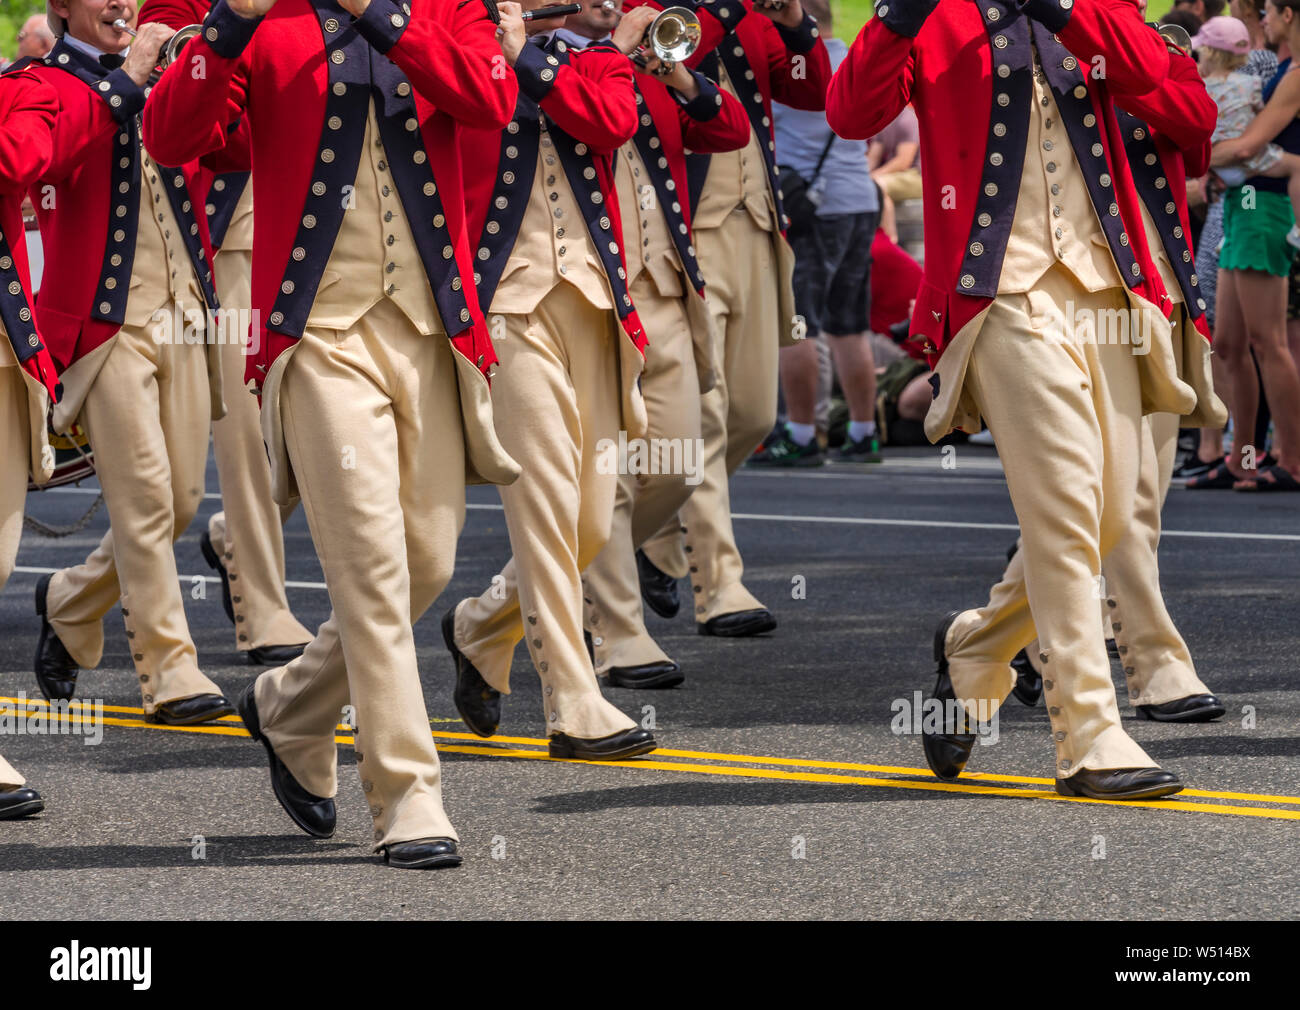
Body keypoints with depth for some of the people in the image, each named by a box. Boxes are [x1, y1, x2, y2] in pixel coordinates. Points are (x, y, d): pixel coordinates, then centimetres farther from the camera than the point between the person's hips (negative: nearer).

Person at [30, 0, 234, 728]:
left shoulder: (157, 80, 17)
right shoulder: (46, 86, -3)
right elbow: (47, 157, -23)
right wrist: (124, 81, -22)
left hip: (182, 317, 6)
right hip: (108, 321, -6)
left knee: (183, 500, 8)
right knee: (144, 499, -10)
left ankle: (71, 603, 31)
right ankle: (169, 672, -6)